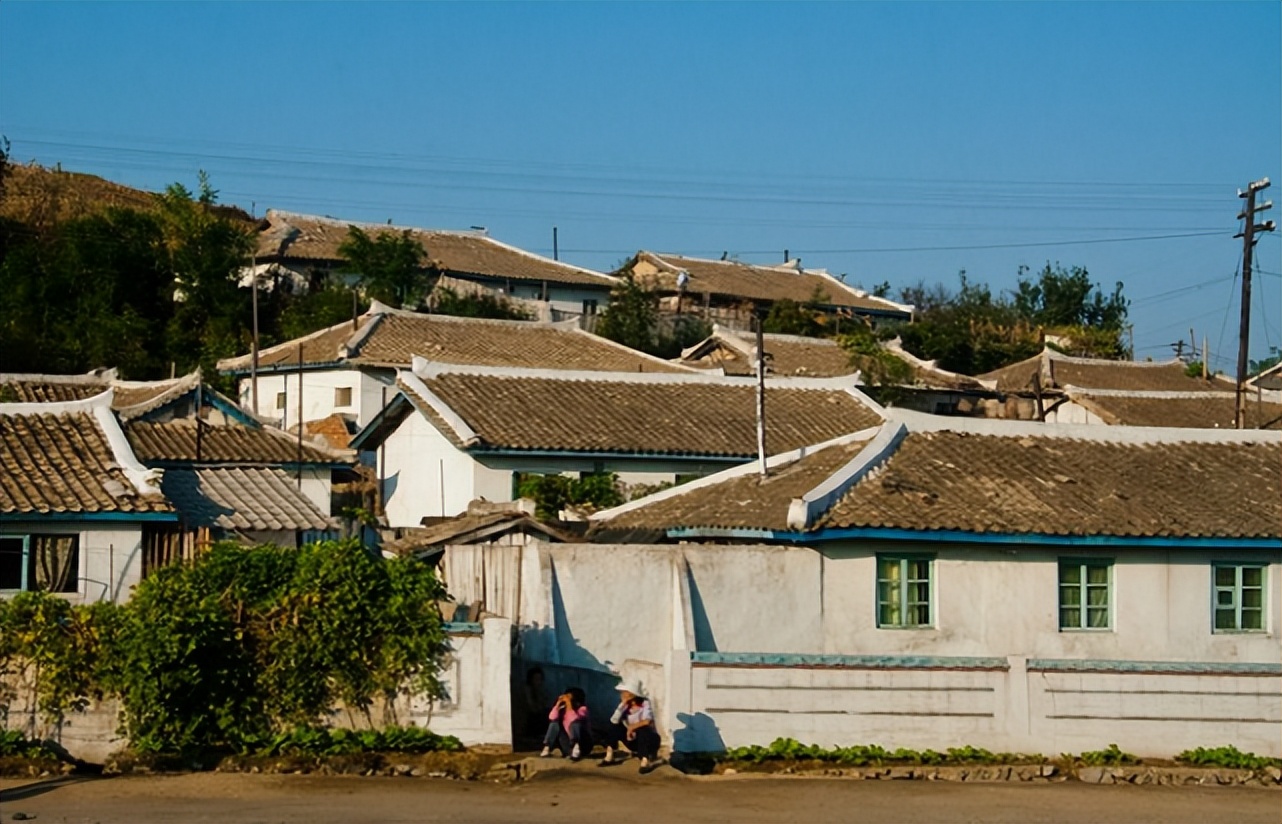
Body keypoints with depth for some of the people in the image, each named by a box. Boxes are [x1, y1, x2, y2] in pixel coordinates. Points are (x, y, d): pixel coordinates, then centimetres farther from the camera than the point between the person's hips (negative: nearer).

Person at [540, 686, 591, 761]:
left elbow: (574, 719, -29)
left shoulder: (582, 709, -8)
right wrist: (558, 704, -13)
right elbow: (552, 718, -13)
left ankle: (576, 749, -49)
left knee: (575, 723, -28)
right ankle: (547, 749, -19)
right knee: (554, 722, -7)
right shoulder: (563, 709, 4)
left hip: (583, 745, -5)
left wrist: (570, 706, -32)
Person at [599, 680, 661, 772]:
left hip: (650, 740, -6)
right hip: (634, 740, 6)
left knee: (642, 728, -36)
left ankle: (645, 761, -40)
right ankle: (609, 757, -9)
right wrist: (622, 705, -21)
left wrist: (632, 727, -25)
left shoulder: (645, 704, -16)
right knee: (615, 725, -7)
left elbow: (648, 721, -35)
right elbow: (614, 721, -18)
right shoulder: (625, 706, -2)